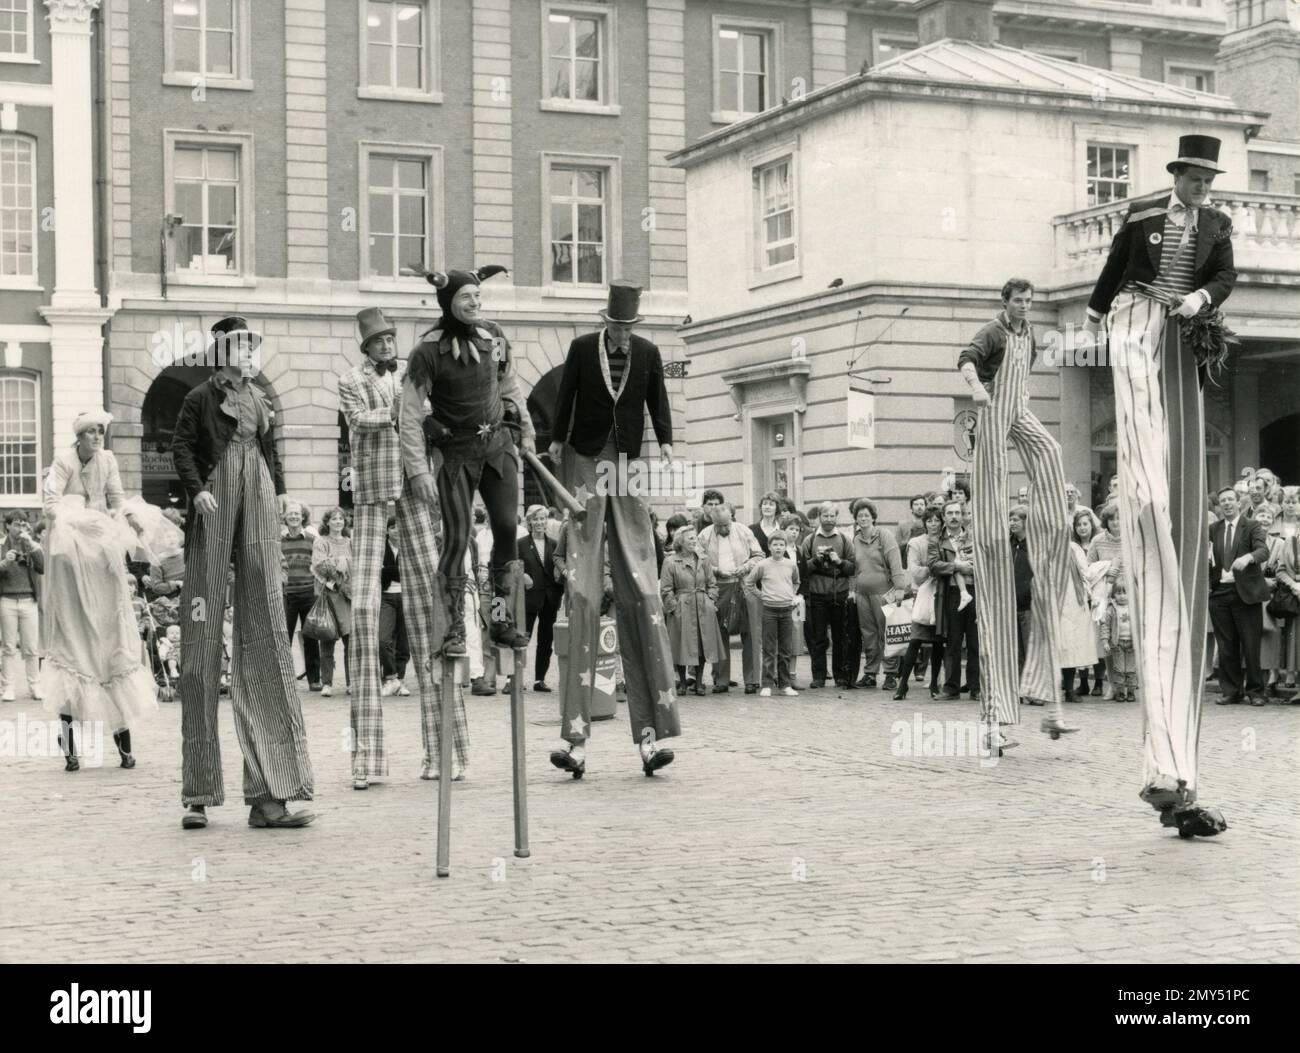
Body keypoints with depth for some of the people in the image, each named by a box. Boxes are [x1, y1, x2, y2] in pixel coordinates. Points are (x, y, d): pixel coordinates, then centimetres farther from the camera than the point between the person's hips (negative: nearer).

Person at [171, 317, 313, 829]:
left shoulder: (260, 400, 17)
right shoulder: (200, 397, 3)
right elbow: (181, 447, -2)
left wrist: (280, 488, 11)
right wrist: (196, 489, -17)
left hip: (258, 511, 5)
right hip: (213, 517, -5)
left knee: (264, 640, 0)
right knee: (202, 641, -3)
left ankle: (268, 793, 0)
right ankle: (199, 794, 1)